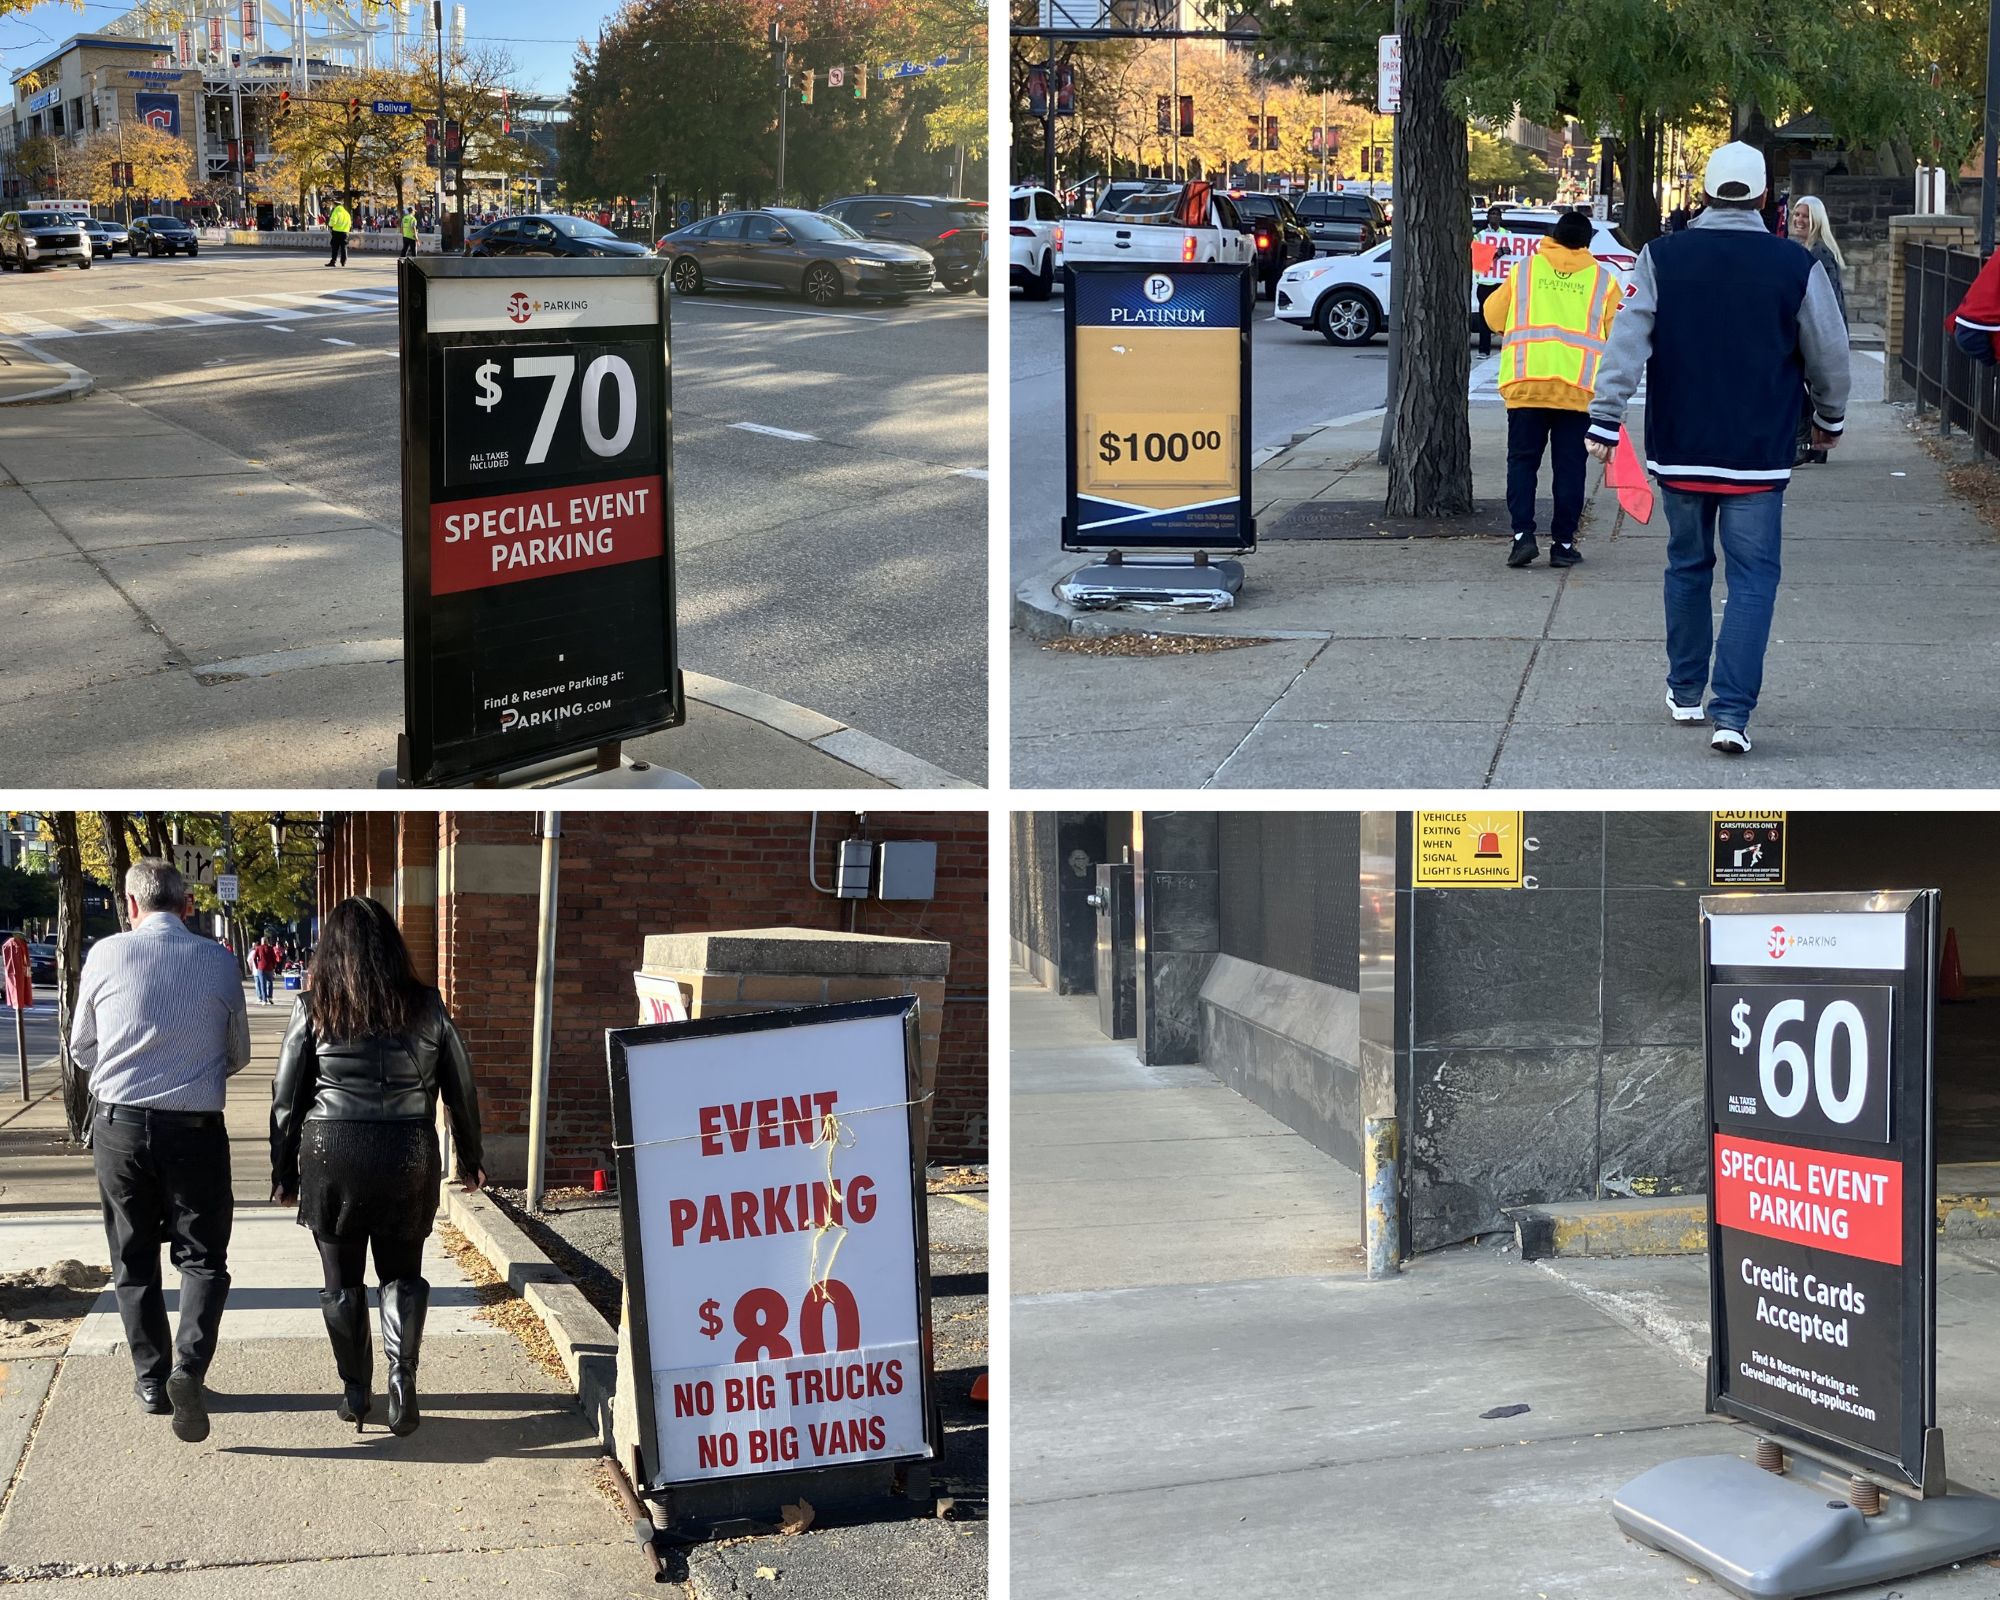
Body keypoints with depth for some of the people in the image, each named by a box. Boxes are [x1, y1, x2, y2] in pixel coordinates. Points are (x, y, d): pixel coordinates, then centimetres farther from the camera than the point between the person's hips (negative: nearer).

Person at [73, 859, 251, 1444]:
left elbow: (82, 1050, 9)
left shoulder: (105, 956, -3)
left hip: (118, 1125, 1)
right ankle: (189, 1366, -13)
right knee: (203, 1256, 8)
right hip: (195, 1127, -1)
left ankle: (151, 1379, 20)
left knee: (134, 1258, 15)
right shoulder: (218, 961, -3)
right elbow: (238, 1054, 9)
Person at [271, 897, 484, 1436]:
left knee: (342, 1281, 13)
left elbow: (286, 1098, 0)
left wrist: (283, 1173, 10)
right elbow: (462, 1090, 6)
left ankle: (354, 1393, 18)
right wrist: (470, 1160, 19)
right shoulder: (425, 1006, 1)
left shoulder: (313, 1009, -3)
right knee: (402, 1275, 14)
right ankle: (402, 1382, -5)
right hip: (408, 1158, 1)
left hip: (331, 1156, -1)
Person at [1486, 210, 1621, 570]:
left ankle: (1523, 535, -6)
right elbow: (1613, 338, 5)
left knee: (1522, 460, 7)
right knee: (1569, 466, 6)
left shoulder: (1524, 269, 8)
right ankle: (1563, 543, 6)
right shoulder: (1603, 280, 8)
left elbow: (1494, 316, 13)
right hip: (1580, 386, 0)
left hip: (1525, 381, 0)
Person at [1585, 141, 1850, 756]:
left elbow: (1626, 343, -8)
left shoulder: (1661, 258, -3)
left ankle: (1686, 692, 28)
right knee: (1752, 577, 2)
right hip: (1759, 453, -2)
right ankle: (1731, 711, -9)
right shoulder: (1796, 266, -4)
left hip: (1679, 450, 2)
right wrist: (1830, 419, 22)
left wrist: (1604, 421, -5)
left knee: (1688, 564, 18)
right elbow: (1830, 354, 5)